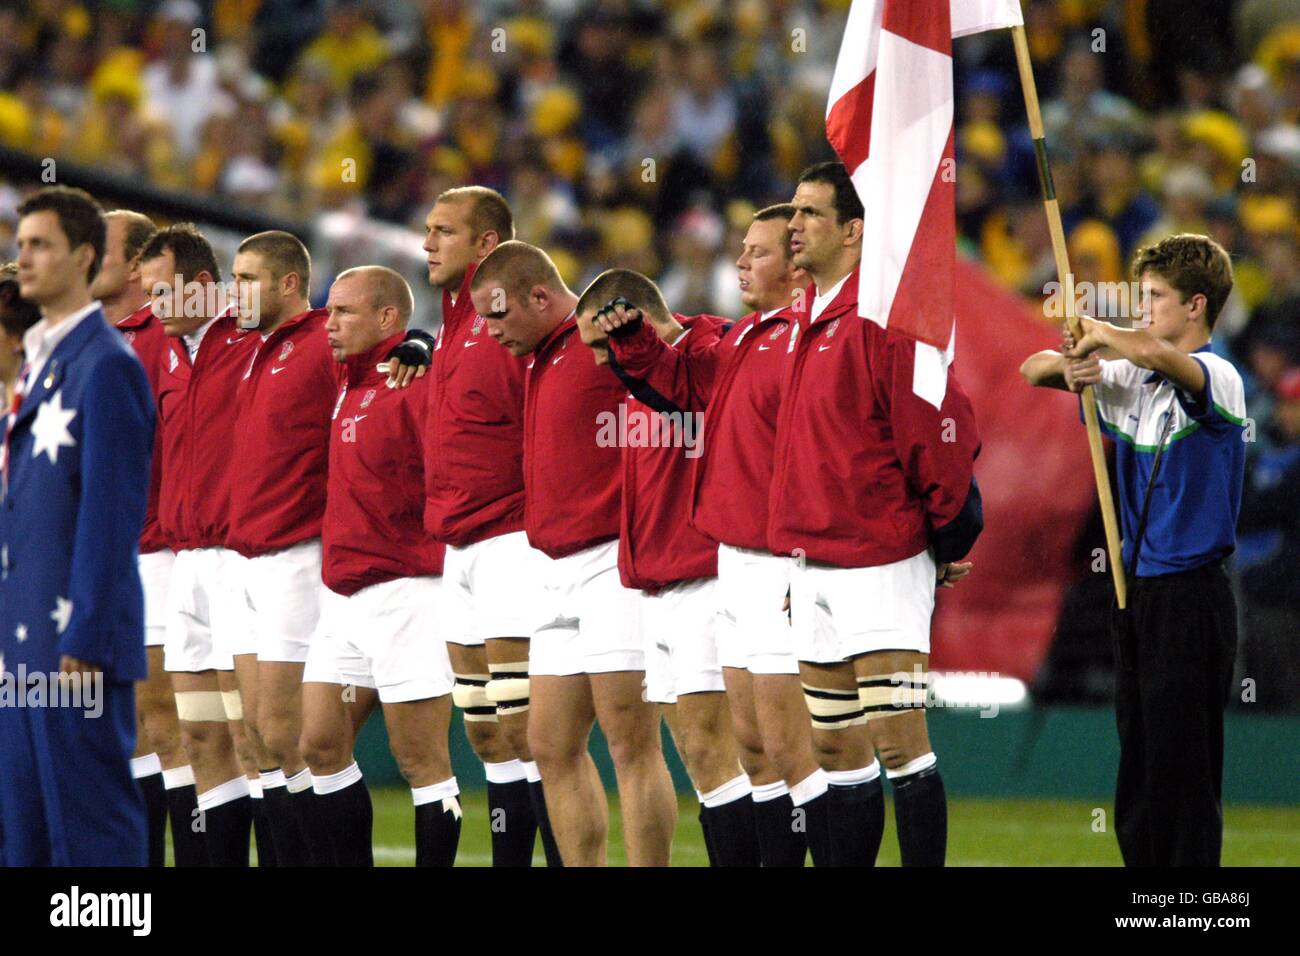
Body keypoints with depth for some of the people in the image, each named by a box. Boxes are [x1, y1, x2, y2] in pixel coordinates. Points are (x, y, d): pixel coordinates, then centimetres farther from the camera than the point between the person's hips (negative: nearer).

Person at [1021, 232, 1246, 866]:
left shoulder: (1217, 379, -13)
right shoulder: (1131, 380, 11)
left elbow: (1155, 353, -35)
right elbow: (1033, 371, 16)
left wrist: (1099, 335, -15)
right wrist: (1071, 362, -6)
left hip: (1190, 598, -8)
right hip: (1136, 593, 8)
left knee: (1183, 771, -6)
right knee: (1137, 770, 10)